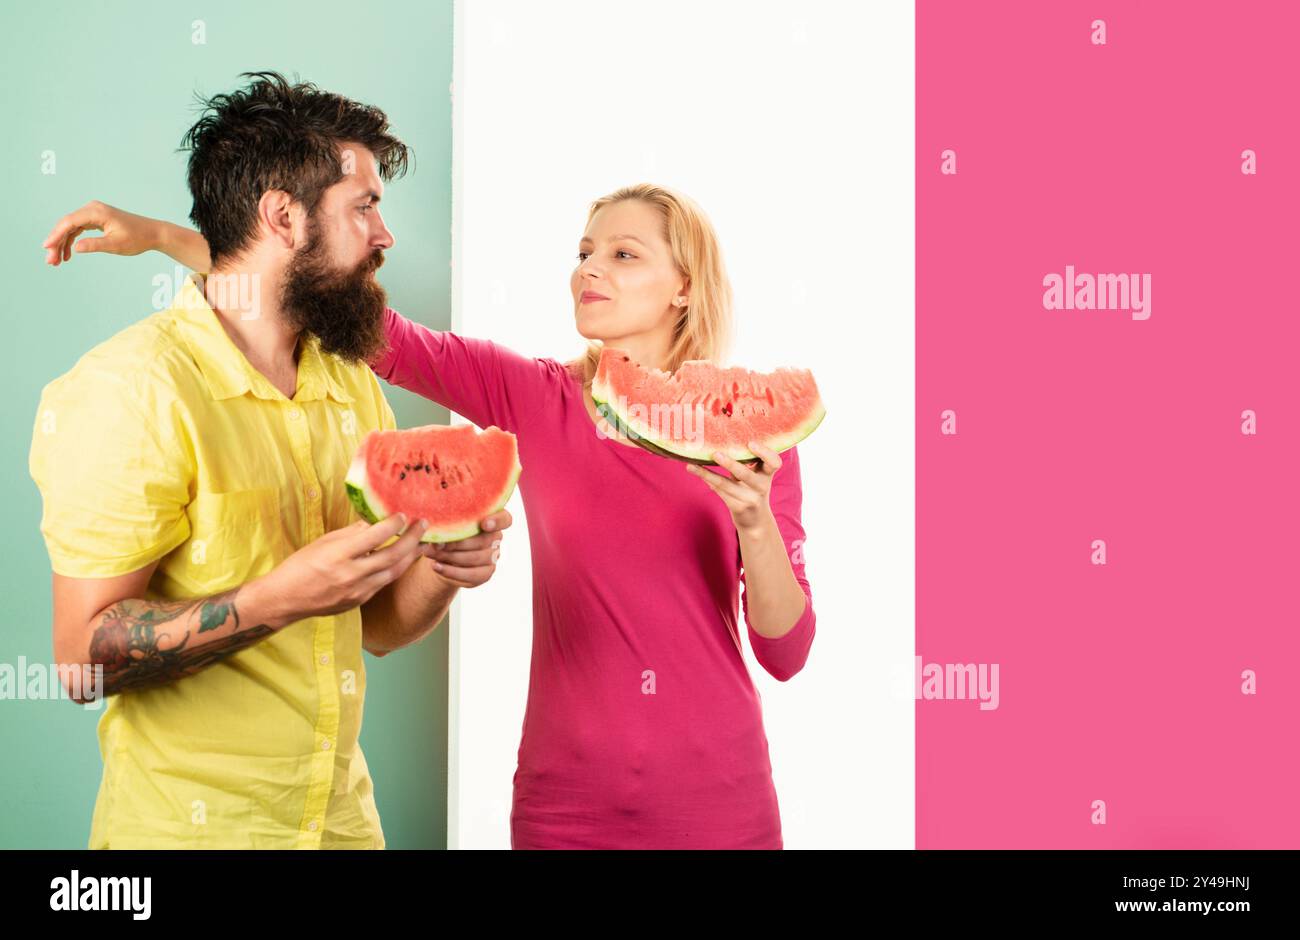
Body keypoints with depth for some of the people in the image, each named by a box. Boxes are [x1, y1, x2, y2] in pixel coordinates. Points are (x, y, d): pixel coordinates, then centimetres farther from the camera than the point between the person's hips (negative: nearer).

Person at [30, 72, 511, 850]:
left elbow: (378, 625, 9)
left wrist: (443, 570, -12)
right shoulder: (132, 385, -16)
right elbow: (85, 652, -19)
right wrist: (281, 597, -29)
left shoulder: (355, 386, 7)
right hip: (187, 823, -6)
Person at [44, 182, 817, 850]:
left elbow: (787, 653, -6)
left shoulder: (752, 433, -5)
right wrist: (163, 237, -12)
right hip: (564, 803, 1)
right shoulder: (533, 399, -3)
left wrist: (754, 521, -24)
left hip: (718, 807, -1)